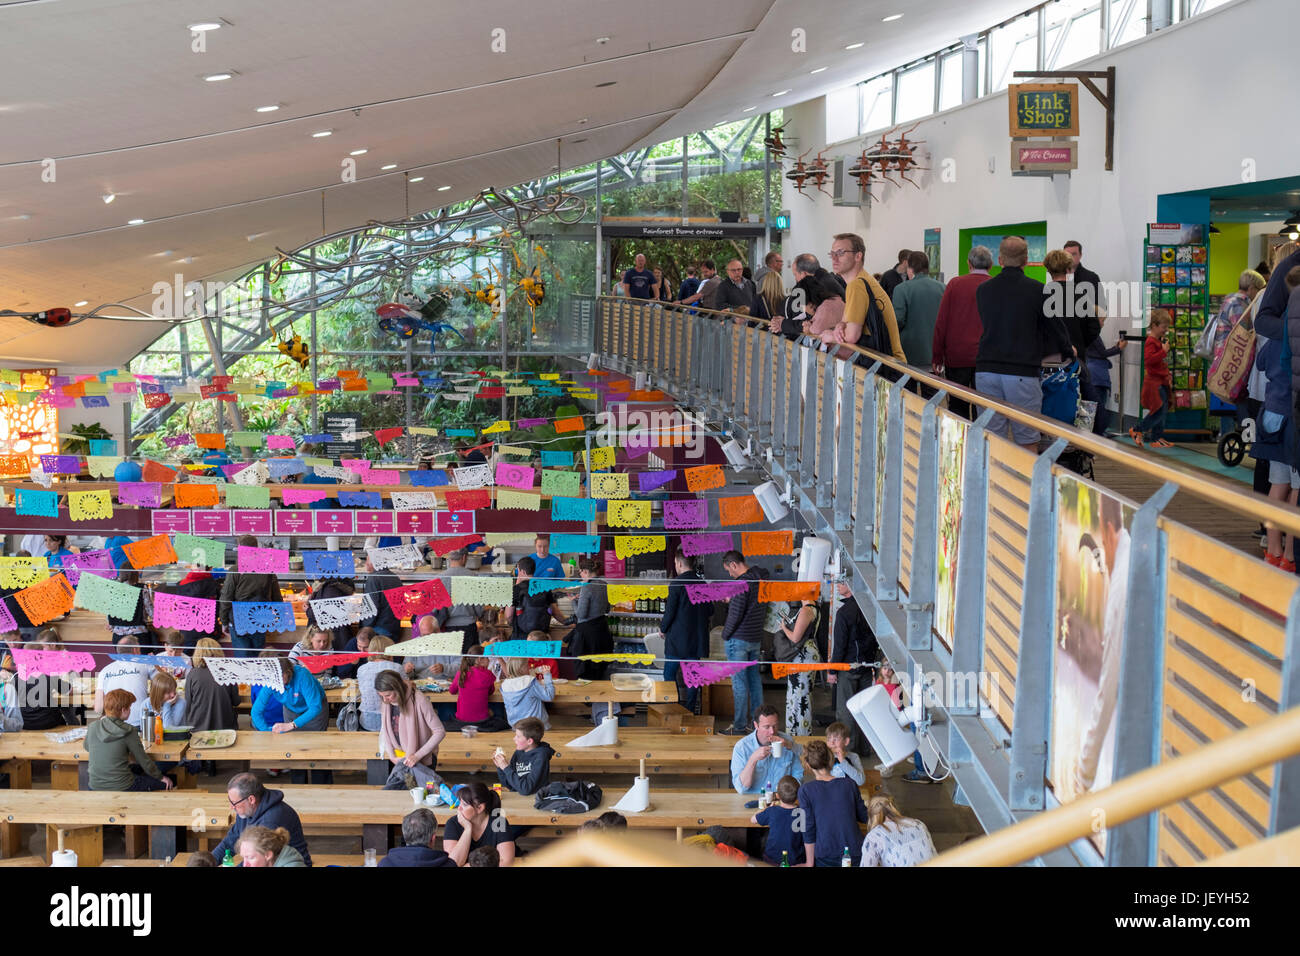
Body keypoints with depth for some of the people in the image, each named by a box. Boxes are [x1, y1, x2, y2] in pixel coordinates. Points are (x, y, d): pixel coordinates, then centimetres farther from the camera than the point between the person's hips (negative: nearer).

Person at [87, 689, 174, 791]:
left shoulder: (93, 727, -3)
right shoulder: (129, 732, -15)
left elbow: (87, 749, 18)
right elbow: (143, 760, -8)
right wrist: (160, 777, 7)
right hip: (121, 788, -6)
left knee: (137, 769, 33)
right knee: (166, 783, 14)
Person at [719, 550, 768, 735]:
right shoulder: (760, 579, 7)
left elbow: (736, 614, -19)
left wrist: (725, 635, -5)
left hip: (738, 639, -8)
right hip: (756, 638, 8)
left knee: (739, 683, -3)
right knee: (754, 680, 14)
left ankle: (740, 726, 0)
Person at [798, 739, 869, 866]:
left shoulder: (805, 790, -3)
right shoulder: (849, 784, 4)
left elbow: (808, 830, -3)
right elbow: (864, 817, 14)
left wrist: (810, 863, 5)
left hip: (826, 859, -3)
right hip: (855, 855, 3)